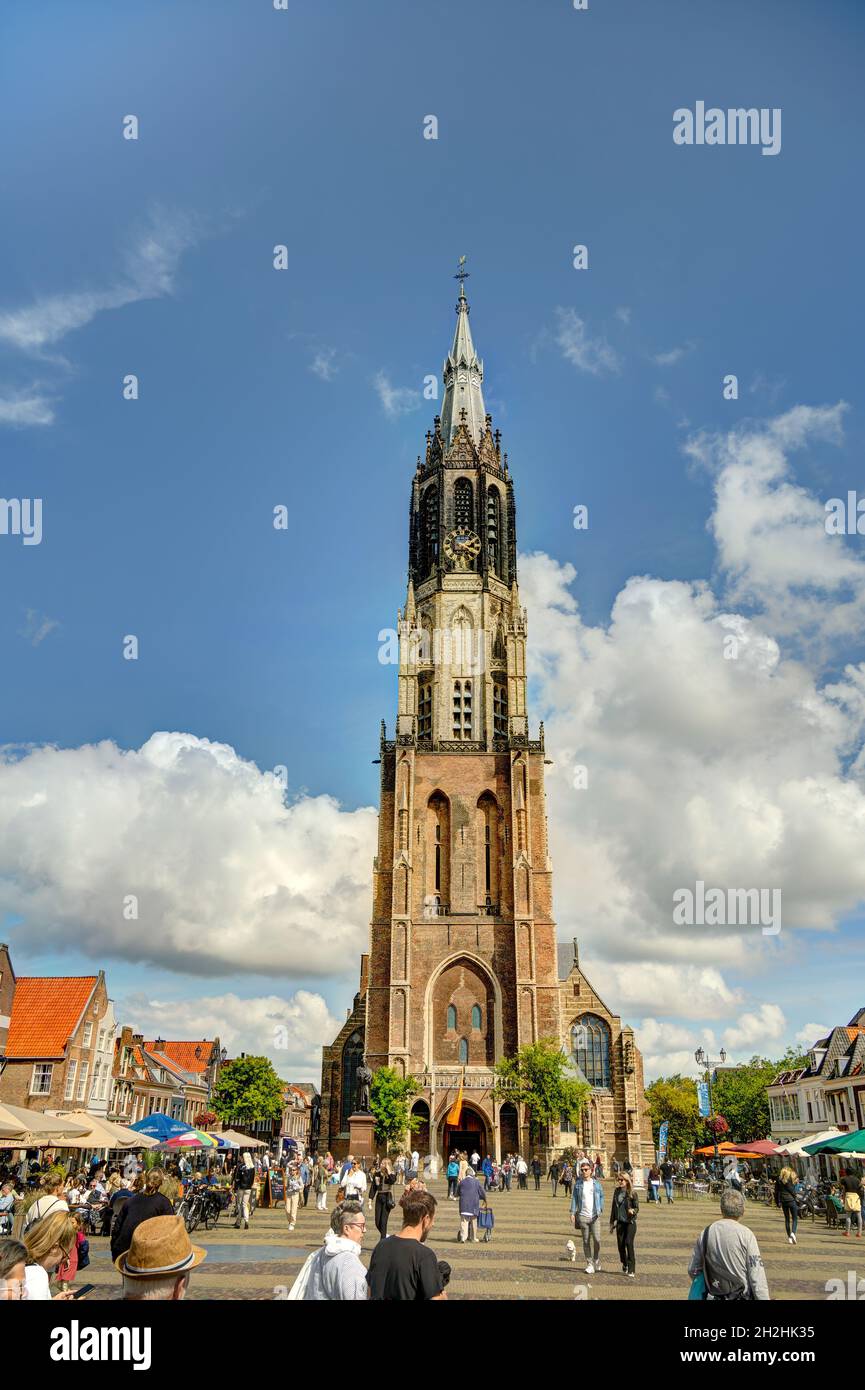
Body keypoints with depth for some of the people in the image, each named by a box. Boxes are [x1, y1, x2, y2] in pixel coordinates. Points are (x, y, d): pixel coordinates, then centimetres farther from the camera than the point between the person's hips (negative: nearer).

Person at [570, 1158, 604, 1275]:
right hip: (582, 1216, 1)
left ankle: (597, 1261, 15)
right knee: (586, 1241, 3)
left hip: (595, 1216, 0)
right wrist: (572, 1212, -4)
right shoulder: (578, 1184, 5)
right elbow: (574, 1198, 4)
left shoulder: (596, 1183, 5)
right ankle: (589, 1264, 12)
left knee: (597, 1239, -7)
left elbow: (602, 1196, 13)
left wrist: (600, 1209, 2)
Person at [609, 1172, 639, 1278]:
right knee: (620, 1244, 5)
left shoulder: (632, 1193, -7)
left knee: (629, 1243, -15)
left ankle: (632, 1270, -7)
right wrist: (612, 1222, 15)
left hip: (630, 1222, -4)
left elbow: (637, 1207, -6)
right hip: (620, 1222, 4)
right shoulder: (617, 1192, 6)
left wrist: (632, 1210, -29)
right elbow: (613, 1207, 13)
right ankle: (624, 1265, 30)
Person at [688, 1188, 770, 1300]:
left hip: (713, 1296, 4)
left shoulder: (705, 1233, -1)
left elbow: (693, 1270, 6)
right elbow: (757, 1275, -14)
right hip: (741, 1295, -4)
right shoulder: (746, 1235, -12)